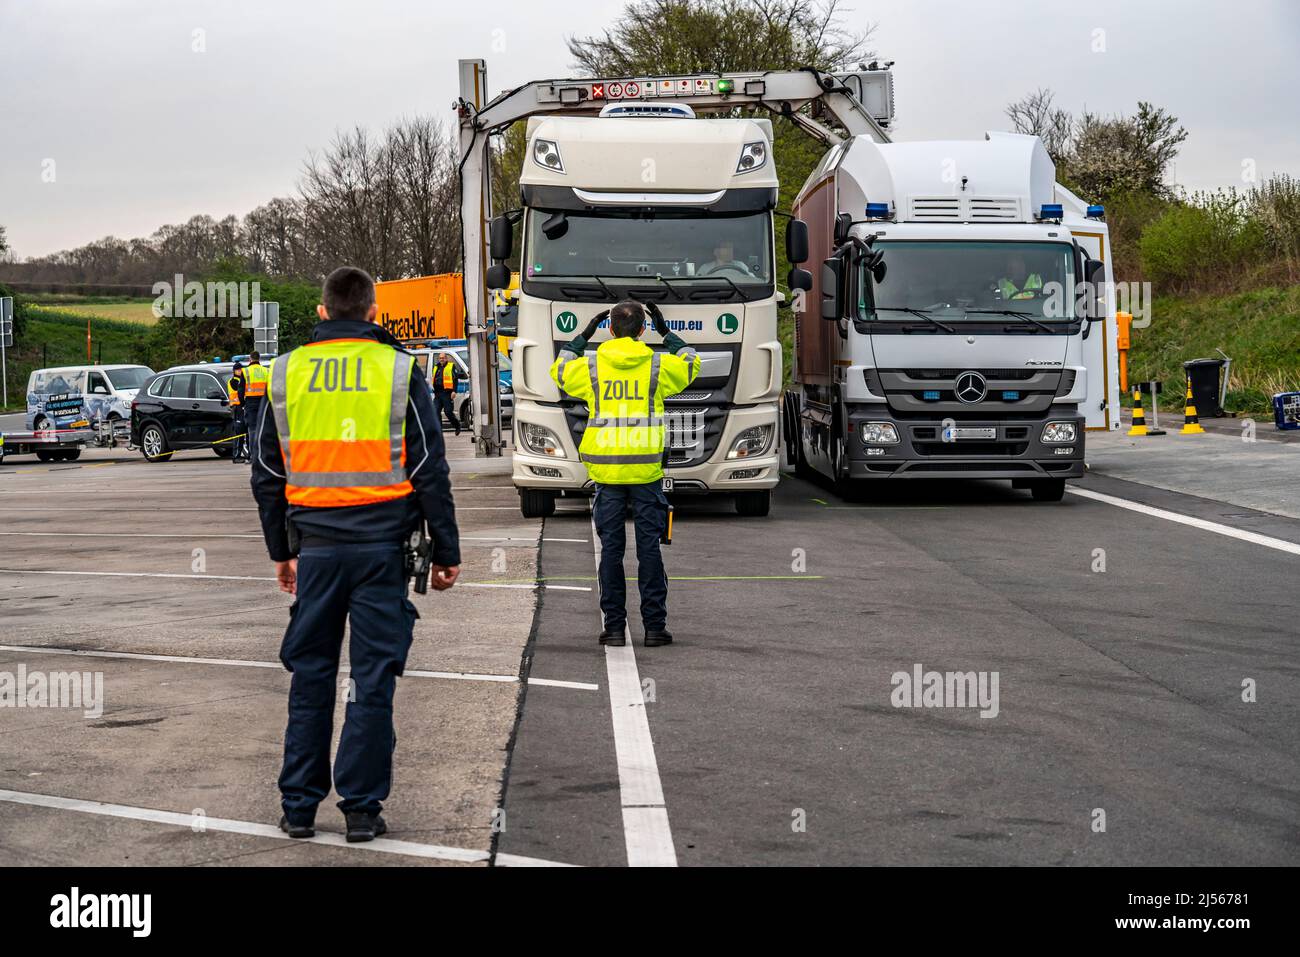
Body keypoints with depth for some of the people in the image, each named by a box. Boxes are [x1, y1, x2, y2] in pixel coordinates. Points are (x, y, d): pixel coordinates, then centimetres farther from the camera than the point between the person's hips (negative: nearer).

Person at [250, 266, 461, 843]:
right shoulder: (399, 370, -2)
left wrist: (280, 550, 20)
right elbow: (429, 470, -3)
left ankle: (299, 805, 14)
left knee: (310, 675, 11)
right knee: (373, 677, 2)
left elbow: (267, 475, 11)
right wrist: (445, 551, 3)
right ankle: (361, 807, 5)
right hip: (380, 545, -2)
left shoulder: (286, 373, 7)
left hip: (316, 546, 2)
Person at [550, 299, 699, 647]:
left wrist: (583, 337, 28)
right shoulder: (658, 365, 0)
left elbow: (560, 371, 22)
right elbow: (690, 366, 20)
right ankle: (655, 625, 3)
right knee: (649, 546, 3)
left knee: (611, 548, 5)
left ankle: (614, 625, 5)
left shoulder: (591, 367, 0)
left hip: (606, 471, 1)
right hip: (647, 470, -1)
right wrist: (666, 334, 28)